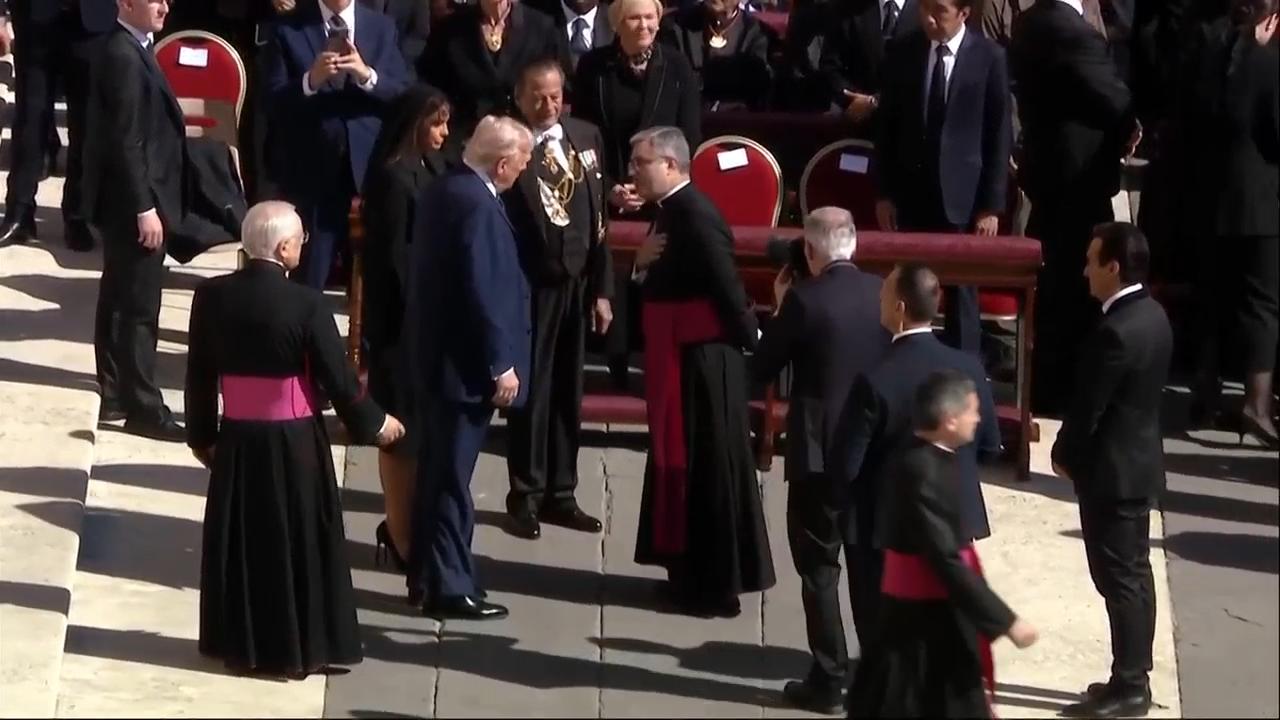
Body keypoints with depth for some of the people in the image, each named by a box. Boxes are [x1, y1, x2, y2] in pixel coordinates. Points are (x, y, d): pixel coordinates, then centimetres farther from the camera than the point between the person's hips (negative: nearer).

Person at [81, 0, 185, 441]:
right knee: (139, 308, -5)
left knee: (119, 301, 16)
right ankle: (143, 409, 0)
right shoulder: (124, 57, -20)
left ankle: (115, 395, 24)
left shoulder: (130, 50, 11)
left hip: (127, 201, 10)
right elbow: (126, 141, -22)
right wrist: (145, 208, -21)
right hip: (134, 203, -10)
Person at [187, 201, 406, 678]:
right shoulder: (305, 303, -17)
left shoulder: (211, 296, -5)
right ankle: (298, 650, 17)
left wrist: (202, 435, 17)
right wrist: (374, 423, 5)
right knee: (297, 542, 9)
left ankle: (241, 646, 23)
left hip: (237, 440, 4)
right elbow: (338, 378, -11)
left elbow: (199, 374, 3)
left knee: (241, 541, 15)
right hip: (293, 443, -4)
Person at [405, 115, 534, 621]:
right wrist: (500, 365, -18)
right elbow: (483, 291, -24)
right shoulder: (478, 205, -21)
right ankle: (450, 588, 4)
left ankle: (424, 577, 25)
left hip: (434, 356, 10)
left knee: (435, 470, 16)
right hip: (465, 364, -10)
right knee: (450, 478, -3)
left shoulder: (442, 190, 9)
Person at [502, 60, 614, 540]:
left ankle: (560, 494, 22)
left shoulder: (585, 137, 5)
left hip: (577, 282, 5)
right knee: (530, 390, 3)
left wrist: (602, 288, 6)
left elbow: (596, 217, 7)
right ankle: (525, 497, 14)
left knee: (568, 391, 12)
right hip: (528, 285, -5)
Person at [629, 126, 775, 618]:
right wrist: (643, 265, -5)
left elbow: (728, 289, -21)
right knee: (681, 462, 16)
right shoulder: (672, 211, 11)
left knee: (709, 466, -2)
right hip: (678, 359, 10)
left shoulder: (695, 216, -20)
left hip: (703, 362, -10)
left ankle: (718, 585, 6)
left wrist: (754, 346, -12)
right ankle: (693, 574, 27)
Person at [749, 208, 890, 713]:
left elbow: (761, 369, -7)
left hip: (820, 451, -5)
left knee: (819, 564, 3)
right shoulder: (883, 293, -1)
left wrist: (780, 308, 4)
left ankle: (829, 679, 2)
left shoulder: (805, 299, -15)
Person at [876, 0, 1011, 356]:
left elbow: (999, 135, -2)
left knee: (962, 293, 5)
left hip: (962, 197, -2)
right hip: (911, 193, 2)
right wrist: (884, 193, 4)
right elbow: (886, 127, 9)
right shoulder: (901, 54, 4)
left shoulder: (989, 57, -4)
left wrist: (991, 205, -5)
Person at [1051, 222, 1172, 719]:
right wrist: (1076, 453, 13)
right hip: (1138, 462, 10)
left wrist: (1064, 455, -1)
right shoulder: (1152, 316, 5)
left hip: (1112, 471, -10)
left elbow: (1088, 407, -19)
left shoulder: (1116, 332, -25)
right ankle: (1134, 678, 23)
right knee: (1133, 575, 15)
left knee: (1118, 579, -2)